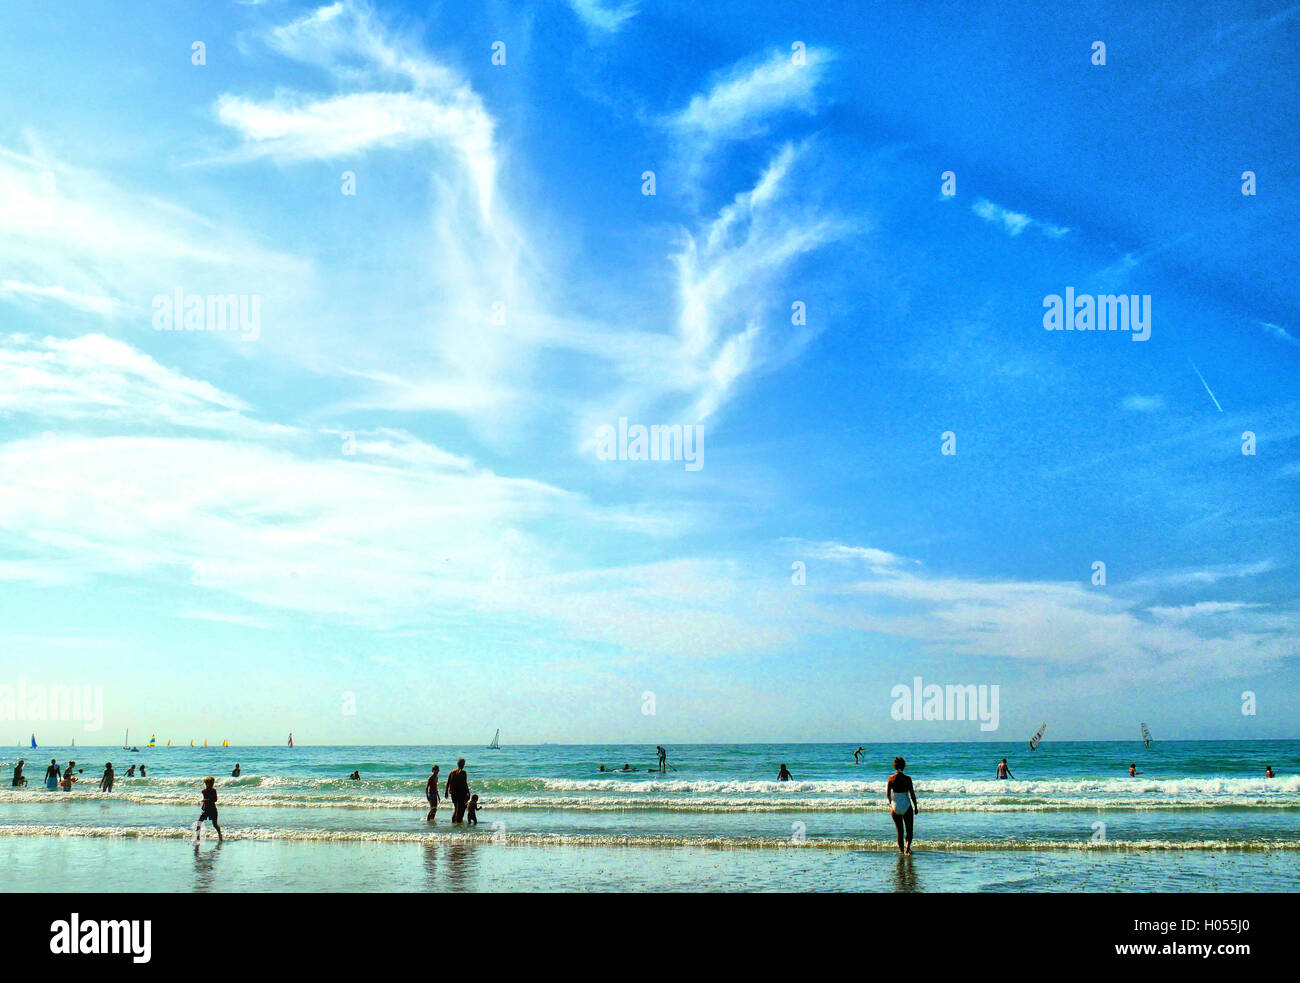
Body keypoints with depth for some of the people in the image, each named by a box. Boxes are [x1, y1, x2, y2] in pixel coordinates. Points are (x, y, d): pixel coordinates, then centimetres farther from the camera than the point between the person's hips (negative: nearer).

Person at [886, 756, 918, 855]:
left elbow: (888, 794, 3)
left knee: (899, 831, 14)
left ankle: (901, 850, 17)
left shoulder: (891, 778, -4)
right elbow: (912, 794, -6)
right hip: (906, 806, -2)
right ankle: (907, 847, -14)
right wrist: (915, 807, 5)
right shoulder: (907, 779, -10)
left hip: (895, 806, 2)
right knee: (909, 830, 8)